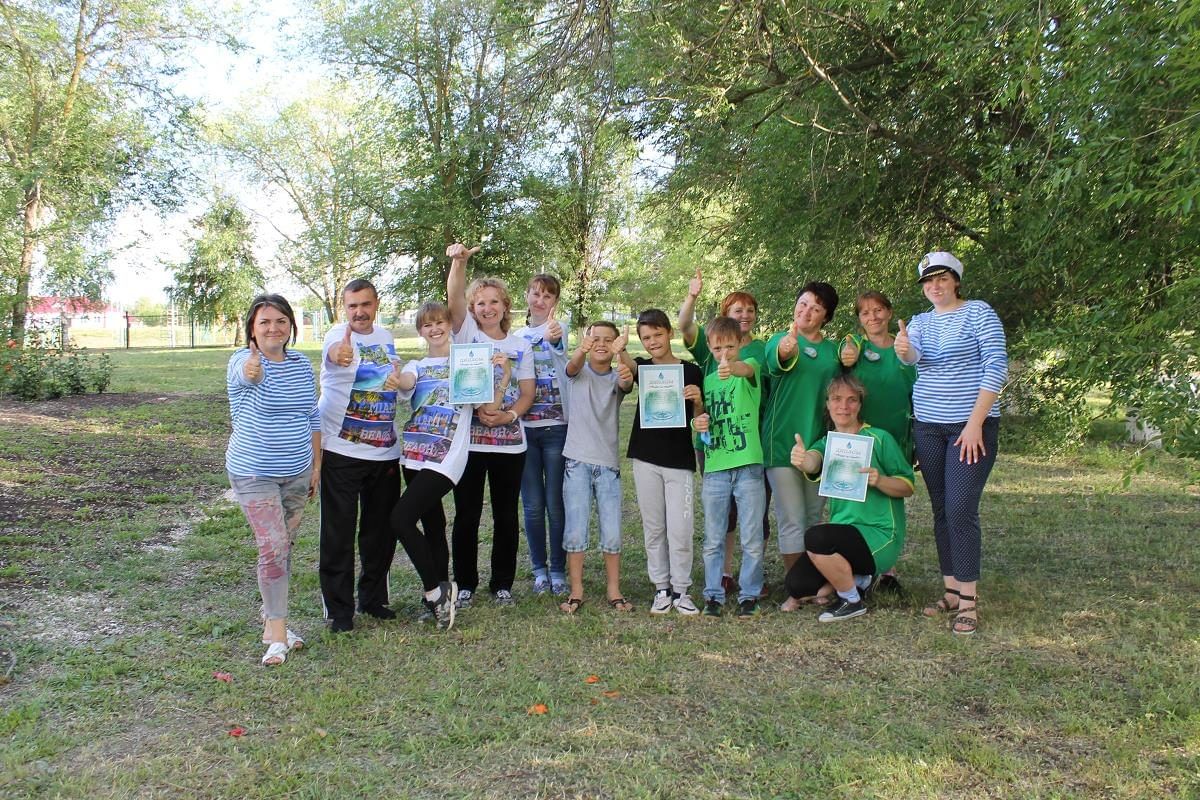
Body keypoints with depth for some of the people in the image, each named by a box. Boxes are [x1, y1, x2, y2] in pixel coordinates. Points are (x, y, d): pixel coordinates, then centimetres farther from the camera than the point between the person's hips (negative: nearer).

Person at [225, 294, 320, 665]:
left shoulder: (302, 365, 4)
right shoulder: (243, 361, -13)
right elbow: (247, 373, -40)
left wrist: (316, 465, 11)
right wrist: (251, 370, -64)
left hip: (297, 472, 6)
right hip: (255, 473, -6)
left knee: (284, 546, 14)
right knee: (273, 548, -12)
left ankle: (271, 617, 28)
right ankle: (278, 632, -3)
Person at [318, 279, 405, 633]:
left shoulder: (386, 337, 9)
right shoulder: (338, 335, -12)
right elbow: (334, 352, -40)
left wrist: (398, 378, 6)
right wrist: (338, 354, -61)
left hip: (385, 451, 6)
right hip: (342, 453, -6)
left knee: (382, 530, 13)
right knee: (339, 534, -1)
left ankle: (373, 598, 29)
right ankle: (339, 609, 10)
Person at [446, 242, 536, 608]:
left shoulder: (520, 346, 9)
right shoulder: (466, 333, 3)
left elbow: (527, 393, 5)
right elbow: (454, 298, -15)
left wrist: (508, 415, -14)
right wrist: (459, 261, -31)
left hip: (509, 442, 2)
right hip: (469, 439, -2)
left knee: (506, 516, 9)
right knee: (467, 515, 5)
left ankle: (502, 583, 23)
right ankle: (465, 584, 19)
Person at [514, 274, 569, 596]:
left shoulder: (559, 329, -2)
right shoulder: (517, 336, 11)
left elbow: (561, 352, -25)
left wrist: (554, 338, -48)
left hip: (556, 426, -3)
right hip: (524, 426, 3)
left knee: (556, 503, 2)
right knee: (533, 504, 7)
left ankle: (558, 569, 15)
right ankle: (540, 569, 19)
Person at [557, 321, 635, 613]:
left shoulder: (617, 378, 5)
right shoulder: (579, 371, 3)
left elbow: (626, 384, -20)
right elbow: (572, 366, -22)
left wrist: (624, 370, -46)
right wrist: (582, 349, -47)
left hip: (608, 463, 1)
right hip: (577, 461, -1)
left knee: (612, 533, 4)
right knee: (575, 531, 1)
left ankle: (614, 591, 16)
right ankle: (576, 591, 12)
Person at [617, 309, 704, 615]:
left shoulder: (691, 371, 1)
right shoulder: (642, 367, 6)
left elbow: (699, 421, 2)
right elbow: (628, 363, -20)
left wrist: (698, 401, -19)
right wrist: (619, 349, -42)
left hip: (680, 460, -2)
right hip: (645, 458, 2)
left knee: (680, 529, -2)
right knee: (654, 528, 8)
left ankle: (681, 590, 11)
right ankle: (661, 588, 19)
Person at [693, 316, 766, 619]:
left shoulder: (749, 367, -2)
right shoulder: (707, 379, 13)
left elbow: (748, 368, -27)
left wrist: (733, 367, -50)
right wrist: (698, 422, -3)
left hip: (748, 466, -4)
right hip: (714, 468, 4)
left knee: (752, 539, 4)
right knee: (713, 540, 8)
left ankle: (749, 595, 17)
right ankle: (713, 595, 20)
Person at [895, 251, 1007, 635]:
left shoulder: (978, 312, -3)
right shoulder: (920, 322, 13)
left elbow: (997, 366, -10)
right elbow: (913, 356, -8)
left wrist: (975, 423, -16)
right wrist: (904, 350, -34)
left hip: (971, 425, -6)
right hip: (928, 427, 6)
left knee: (960, 511, -12)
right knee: (941, 511, 8)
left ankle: (968, 600, -5)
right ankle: (951, 592, 16)